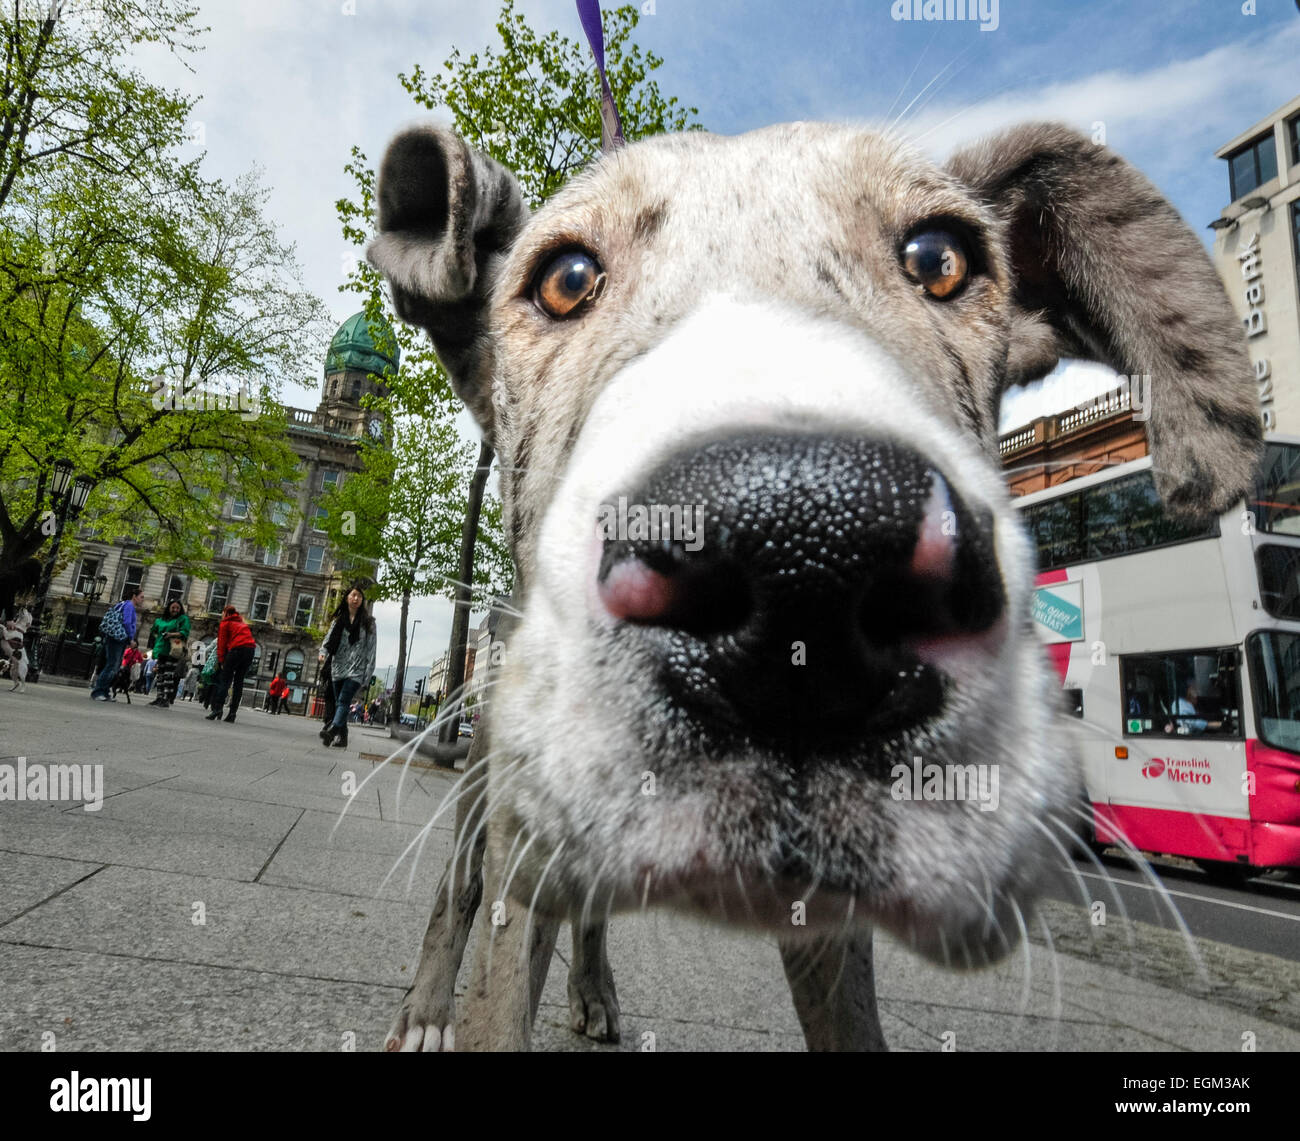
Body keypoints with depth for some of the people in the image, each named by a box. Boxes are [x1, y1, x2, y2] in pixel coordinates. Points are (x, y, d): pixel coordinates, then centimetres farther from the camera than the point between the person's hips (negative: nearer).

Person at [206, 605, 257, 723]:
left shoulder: (225, 623, 13)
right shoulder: (243, 623, 31)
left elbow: (222, 642, 5)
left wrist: (221, 660, 5)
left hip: (237, 649, -5)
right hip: (250, 649, 5)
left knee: (225, 681, -4)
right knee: (239, 682, 7)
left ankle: (217, 709, -17)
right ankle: (232, 713, 4)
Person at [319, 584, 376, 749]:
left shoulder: (368, 622, 6)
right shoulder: (339, 620, 15)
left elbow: (371, 647, 3)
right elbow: (329, 638, 9)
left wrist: (369, 671, -4)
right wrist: (323, 652, -12)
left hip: (357, 668, -4)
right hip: (339, 667, 4)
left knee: (343, 700, -20)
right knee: (338, 703, 3)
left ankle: (332, 730, -35)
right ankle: (342, 737, 8)